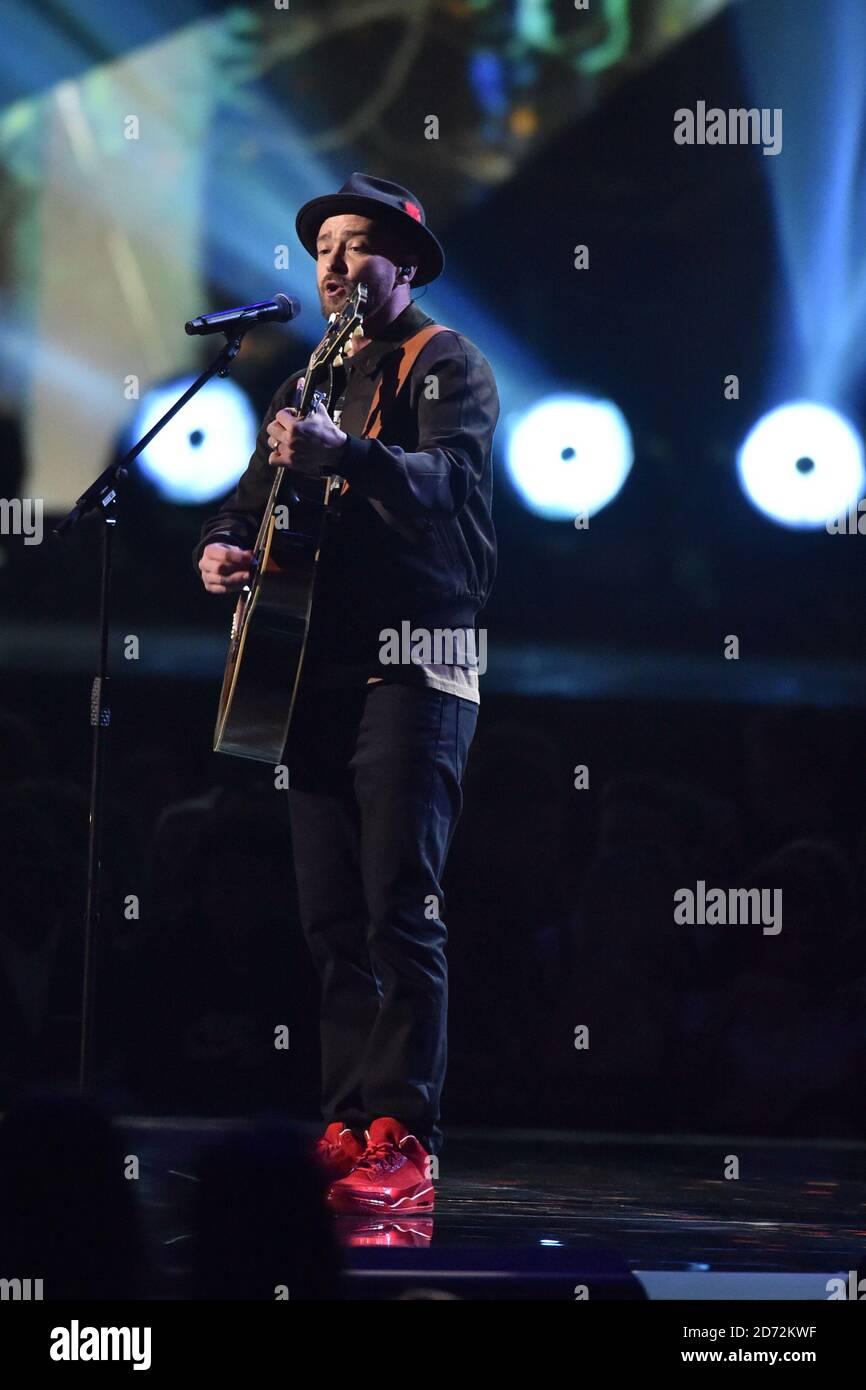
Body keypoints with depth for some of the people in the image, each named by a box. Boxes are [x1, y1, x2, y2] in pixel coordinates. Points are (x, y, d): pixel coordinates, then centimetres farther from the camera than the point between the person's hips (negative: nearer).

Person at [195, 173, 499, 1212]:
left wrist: (347, 454, -37)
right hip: (319, 673, 7)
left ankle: (403, 1139, -13)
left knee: (401, 912, -12)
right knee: (331, 920, 5)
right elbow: (254, 493, 26)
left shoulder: (447, 365, -1)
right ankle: (347, 1122, 8)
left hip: (412, 671, -7)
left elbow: (449, 481, -19)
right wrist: (223, 544, 2)